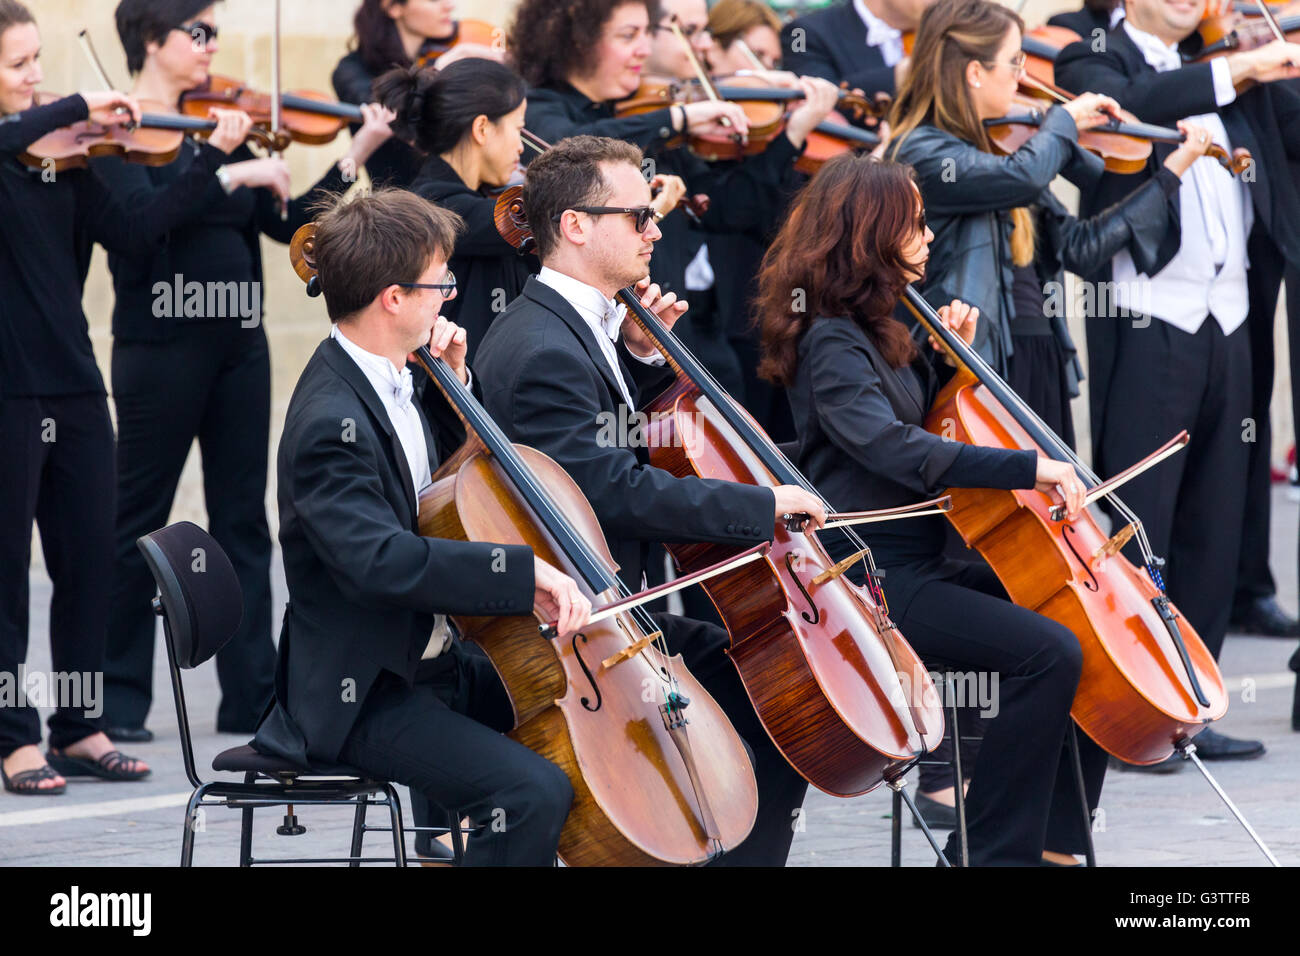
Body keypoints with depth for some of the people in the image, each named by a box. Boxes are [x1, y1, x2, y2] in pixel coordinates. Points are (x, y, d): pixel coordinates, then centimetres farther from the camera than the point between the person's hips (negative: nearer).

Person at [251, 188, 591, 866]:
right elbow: (379, 559, -38)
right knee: (534, 792, -27)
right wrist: (526, 570, -38)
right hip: (363, 701, -10)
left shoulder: (392, 385, 6)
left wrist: (453, 388, 8)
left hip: (433, 666, 10)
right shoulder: (331, 424, -23)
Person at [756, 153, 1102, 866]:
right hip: (870, 577, -10)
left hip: (920, 563, 10)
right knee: (1045, 651, -25)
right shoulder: (832, 344, -14)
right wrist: (1028, 467, -34)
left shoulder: (878, 333, 15)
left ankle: (1053, 839, 4)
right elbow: (889, 446, -31)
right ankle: (997, 849, -18)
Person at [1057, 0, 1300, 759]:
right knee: (1137, 522, -4)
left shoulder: (1221, 62, 17)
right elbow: (1126, 106, -22)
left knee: (1212, 527, 7)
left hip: (1225, 317, 6)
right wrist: (1235, 70, -29)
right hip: (1146, 318, -6)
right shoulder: (1096, 62, 0)